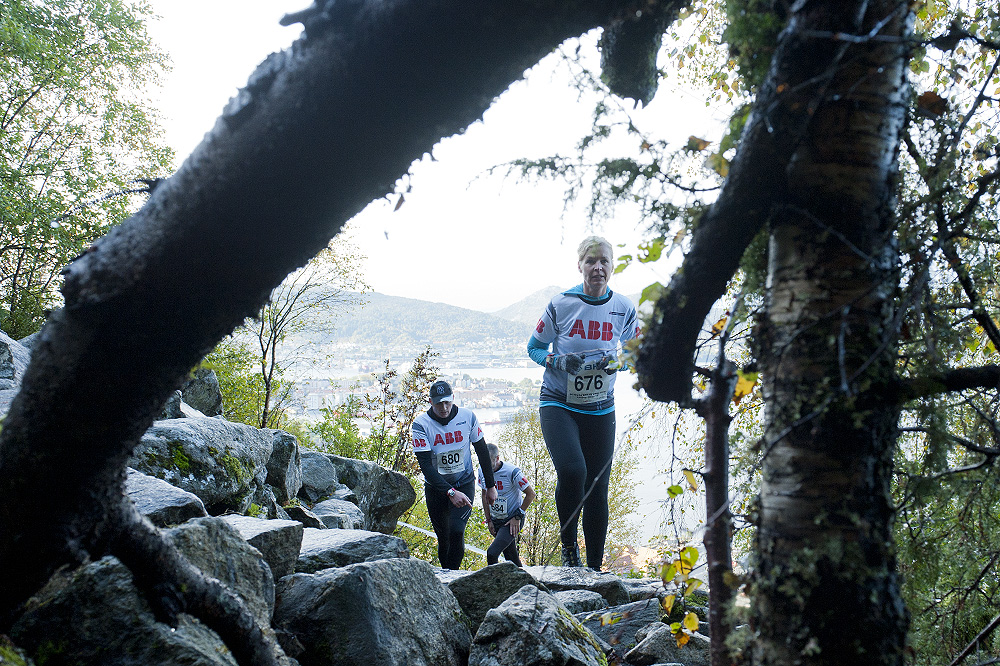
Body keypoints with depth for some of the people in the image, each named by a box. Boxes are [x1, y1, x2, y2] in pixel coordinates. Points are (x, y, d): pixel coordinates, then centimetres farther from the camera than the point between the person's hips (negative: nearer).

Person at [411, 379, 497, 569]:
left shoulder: (467, 417, -10)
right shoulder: (421, 424, -16)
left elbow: (482, 451, 5)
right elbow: (426, 466, -21)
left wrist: (490, 485, 9)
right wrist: (450, 492, -31)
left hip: (464, 484, 0)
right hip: (435, 487, 0)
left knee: (456, 532, -19)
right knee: (443, 538, 6)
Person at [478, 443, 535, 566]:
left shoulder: (512, 472, -21)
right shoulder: (482, 471, -3)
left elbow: (531, 494, -13)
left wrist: (517, 517, -13)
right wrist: (489, 520, 8)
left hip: (512, 520, -6)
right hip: (496, 520, 6)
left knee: (492, 553, -22)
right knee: (511, 558, 11)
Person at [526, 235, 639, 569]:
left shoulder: (623, 309, -2)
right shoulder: (561, 304, -9)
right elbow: (534, 347, 2)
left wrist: (616, 362, -12)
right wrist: (558, 360, -20)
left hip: (600, 409, 3)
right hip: (558, 404, -3)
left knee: (597, 490, 6)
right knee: (571, 470, -26)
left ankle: (595, 569, 22)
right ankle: (568, 544, -1)